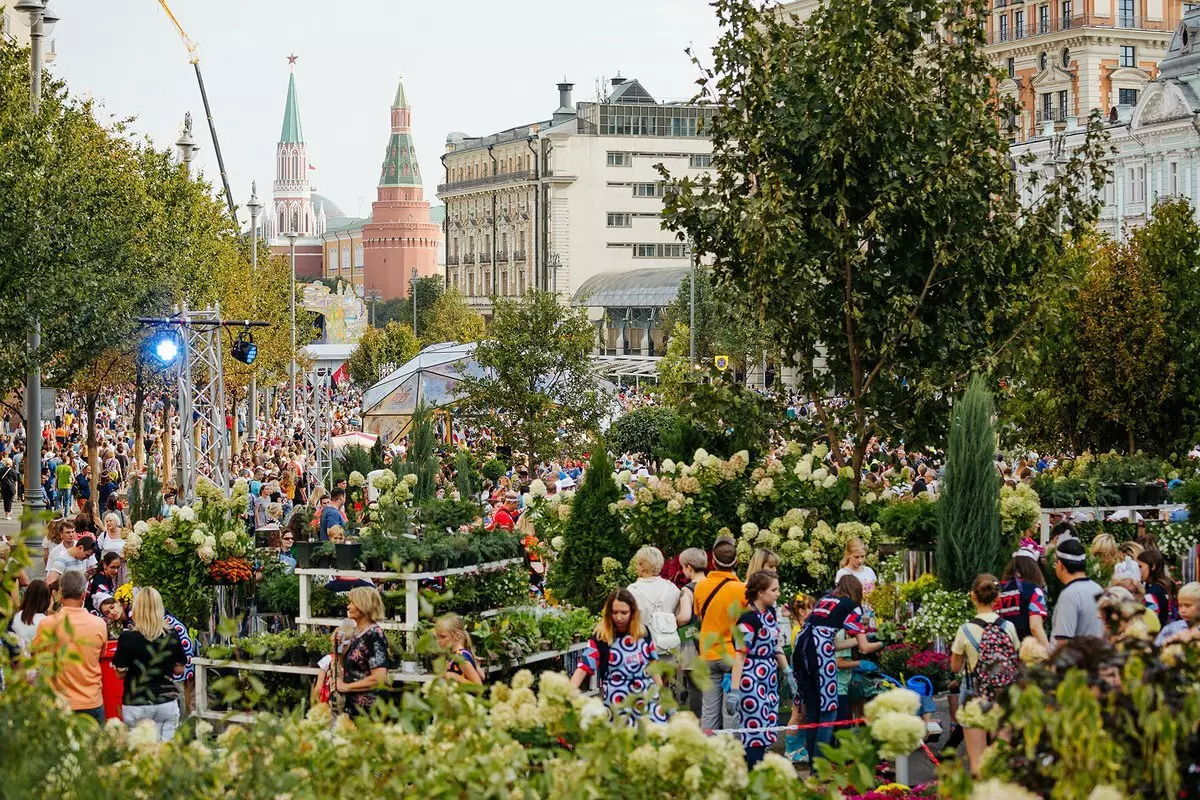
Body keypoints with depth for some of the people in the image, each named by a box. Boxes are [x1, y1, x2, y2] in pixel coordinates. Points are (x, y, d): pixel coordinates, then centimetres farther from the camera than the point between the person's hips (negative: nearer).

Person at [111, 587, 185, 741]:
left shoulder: (127, 638, -11)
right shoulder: (171, 637, -2)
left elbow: (120, 673, -4)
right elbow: (179, 670, 7)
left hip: (136, 704, -3)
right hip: (167, 702, 3)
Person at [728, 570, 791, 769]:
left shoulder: (770, 612, 9)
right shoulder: (749, 619, -17)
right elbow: (739, 655, -21)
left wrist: (788, 672, 16)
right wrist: (734, 689, -25)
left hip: (769, 679, 9)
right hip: (752, 680, -9)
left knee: (767, 730, 9)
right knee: (755, 729, -7)